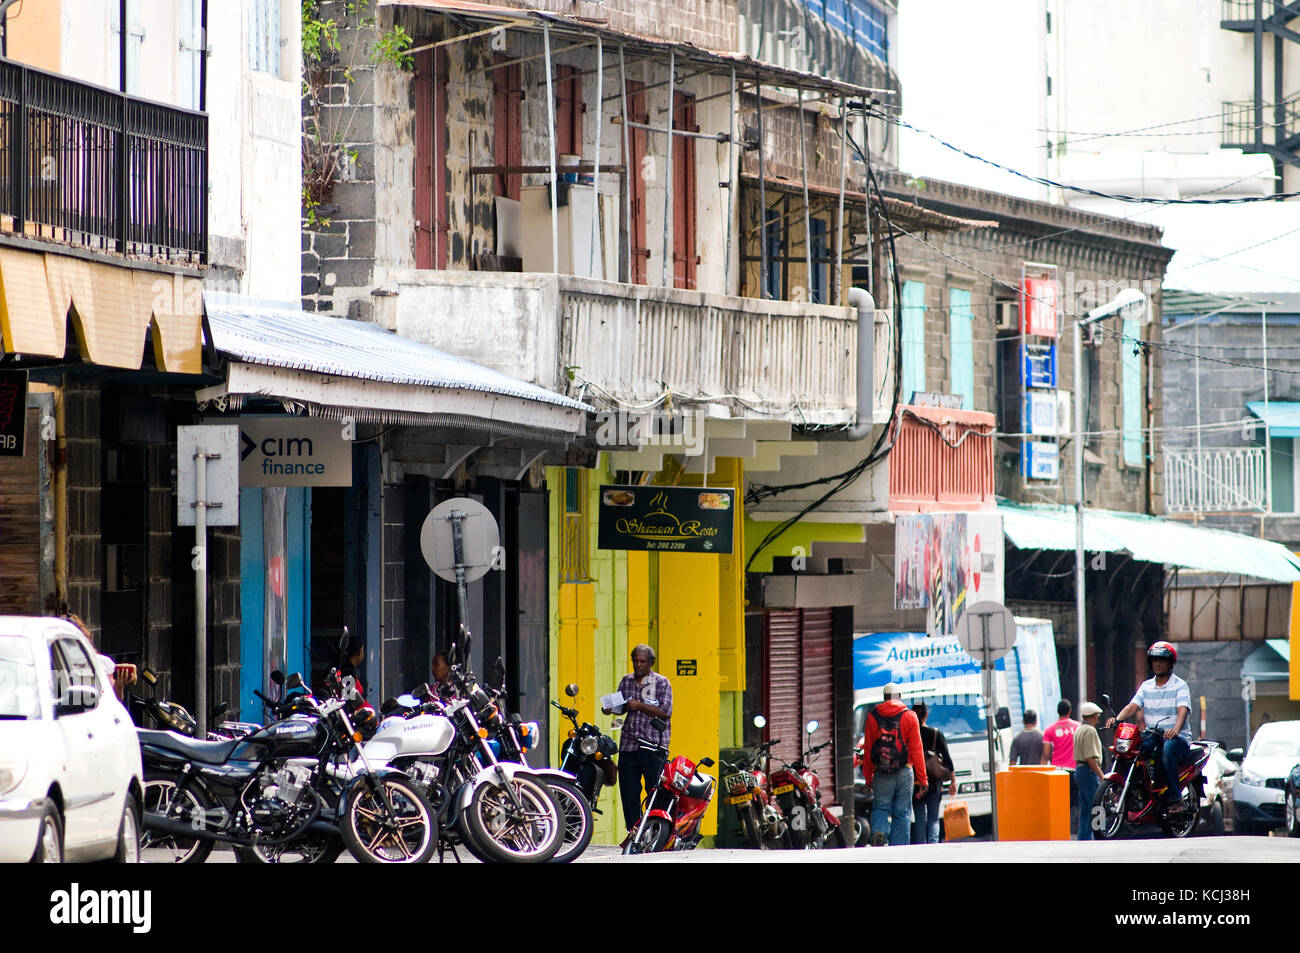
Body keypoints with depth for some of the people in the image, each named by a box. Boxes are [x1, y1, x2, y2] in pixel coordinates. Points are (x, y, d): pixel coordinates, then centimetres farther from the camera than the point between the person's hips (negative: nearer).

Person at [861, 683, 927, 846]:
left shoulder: (873, 716, 4)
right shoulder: (909, 715, 1)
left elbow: (867, 750, 6)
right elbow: (916, 749, -1)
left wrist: (868, 777, 12)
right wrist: (922, 778, 1)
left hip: (881, 773, 1)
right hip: (904, 772, -1)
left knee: (881, 807, 13)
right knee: (902, 813, 5)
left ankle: (879, 831, -17)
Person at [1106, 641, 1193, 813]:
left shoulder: (1180, 686, -1)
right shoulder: (1146, 686, 15)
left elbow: (1183, 710, -17)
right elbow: (1132, 707, 2)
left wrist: (1176, 729, -39)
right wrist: (1117, 719, -20)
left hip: (1178, 738, -5)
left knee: (1168, 749, -39)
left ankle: (1175, 799, -33)